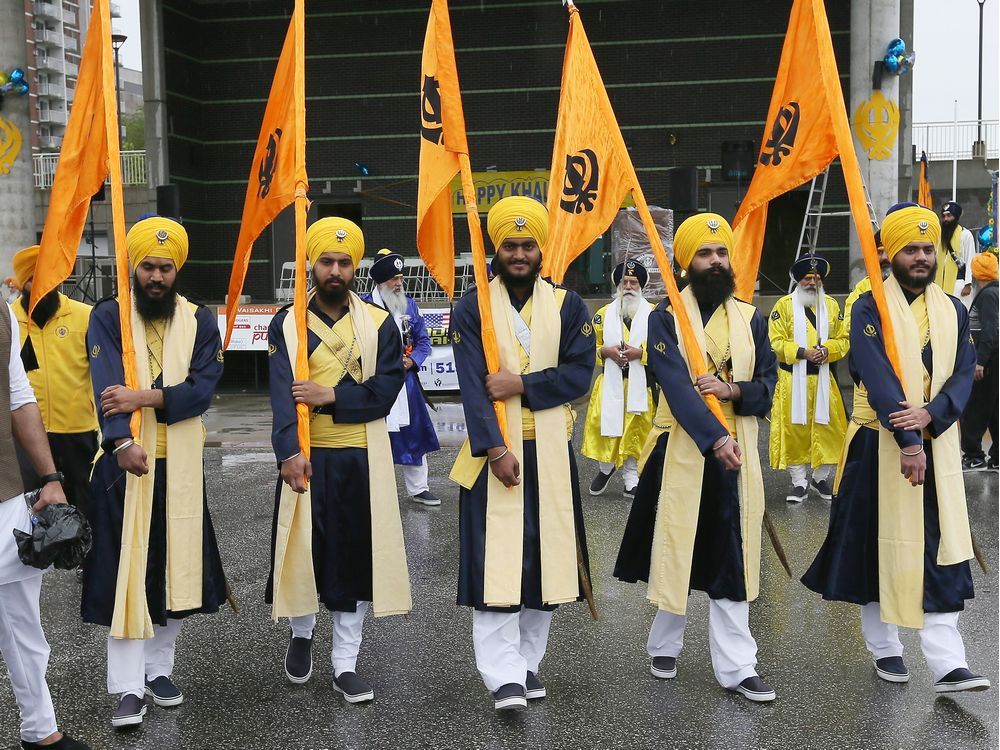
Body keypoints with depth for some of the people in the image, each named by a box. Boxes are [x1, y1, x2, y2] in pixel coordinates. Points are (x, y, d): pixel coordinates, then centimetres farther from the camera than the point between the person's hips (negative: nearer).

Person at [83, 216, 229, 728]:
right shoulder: (107, 317, -1)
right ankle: (129, 687, 4)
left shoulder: (200, 321, 5)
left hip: (180, 464, 3)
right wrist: (122, 441, -32)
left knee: (176, 565, 9)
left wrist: (144, 398, -21)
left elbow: (203, 388, -7)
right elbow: (107, 386, -16)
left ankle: (159, 668, 25)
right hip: (124, 460, -2)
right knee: (125, 571, -2)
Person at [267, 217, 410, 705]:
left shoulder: (379, 324, 3)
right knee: (302, 549, 7)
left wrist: (329, 396, -17)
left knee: (356, 554, 4)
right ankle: (301, 633, 36)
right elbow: (282, 394, -12)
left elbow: (386, 389, -8)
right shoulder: (286, 325, 1)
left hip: (361, 459, 1)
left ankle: (345, 663, 16)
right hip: (306, 458, 0)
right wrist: (289, 454, -25)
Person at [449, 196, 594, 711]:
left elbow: (580, 373, -4)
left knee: (543, 554, 7)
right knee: (494, 559, -8)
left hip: (549, 450, 3)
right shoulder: (471, 308, 0)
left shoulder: (567, 306, 6)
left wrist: (522, 385, -16)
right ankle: (503, 676, -5)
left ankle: (527, 662, 21)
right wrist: (495, 449, -20)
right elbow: (473, 385, -9)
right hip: (493, 450, -2)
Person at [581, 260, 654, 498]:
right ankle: (605, 466, 21)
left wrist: (640, 352, -14)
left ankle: (631, 478, 11)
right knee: (604, 424, -4)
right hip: (610, 382, 1)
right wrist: (605, 351, -9)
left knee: (635, 429, 0)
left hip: (640, 383, -1)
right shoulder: (604, 313, 12)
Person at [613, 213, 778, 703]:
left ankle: (736, 667, 10)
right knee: (676, 551, 10)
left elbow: (767, 383, 6)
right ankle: (664, 645, 32)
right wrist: (716, 438, -29)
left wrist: (733, 390, -16)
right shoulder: (665, 317, -5)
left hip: (735, 454, 3)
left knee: (731, 560, 4)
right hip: (681, 451, -3)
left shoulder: (750, 319, 8)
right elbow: (675, 385, -17)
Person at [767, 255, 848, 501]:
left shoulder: (831, 305, 10)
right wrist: (802, 353, -18)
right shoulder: (784, 305, -2)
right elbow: (776, 342, -7)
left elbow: (843, 340, 10)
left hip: (823, 379, 3)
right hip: (792, 380, -3)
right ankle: (799, 483, 10)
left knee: (827, 428, 5)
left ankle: (821, 478, 22)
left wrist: (827, 350, -11)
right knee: (794, 430, 0)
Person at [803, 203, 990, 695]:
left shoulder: (953, 311, 10)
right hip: (879, 446, -3)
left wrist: (930, 415, -19)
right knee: (877, 547, 6)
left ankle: (947, 665, 0)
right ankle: (883, 649, 22)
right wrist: (908, 442, -25)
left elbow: (963, 374, 1)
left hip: (936, 444, 4)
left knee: (940, 552, -1)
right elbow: (878, 376, -17)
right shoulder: (870, 309, -6)